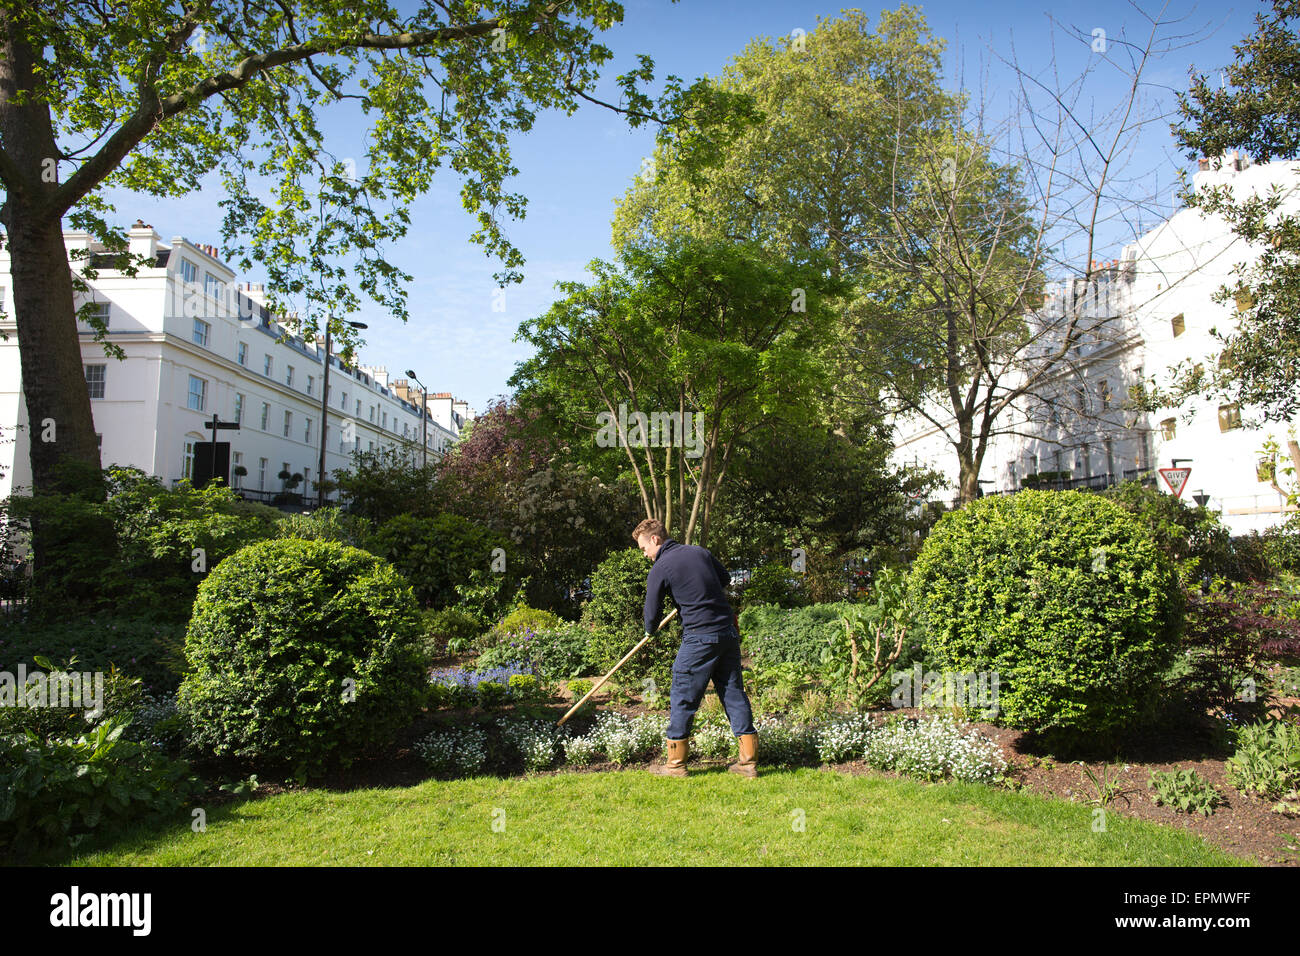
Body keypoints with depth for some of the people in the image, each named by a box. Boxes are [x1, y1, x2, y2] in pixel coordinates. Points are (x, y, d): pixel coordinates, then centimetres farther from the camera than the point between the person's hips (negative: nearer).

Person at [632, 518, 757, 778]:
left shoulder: (660, 569, -6)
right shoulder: (700, 552, 11)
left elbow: (652, 613, 1)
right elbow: (725, 579, 24)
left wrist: (650, 631, 23)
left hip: (699, 637, -6)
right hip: (729, 632, 7)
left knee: (683, 698, 5)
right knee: (734, 693, 11)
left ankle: (675, 763, 13)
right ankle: (749, 761, 13)